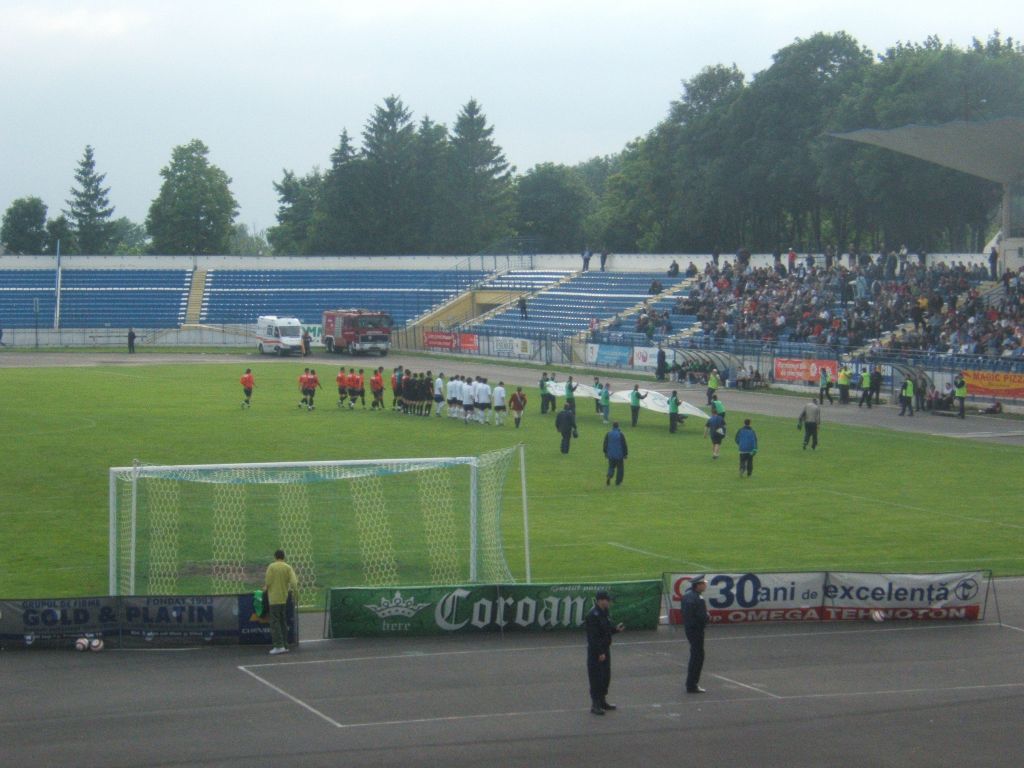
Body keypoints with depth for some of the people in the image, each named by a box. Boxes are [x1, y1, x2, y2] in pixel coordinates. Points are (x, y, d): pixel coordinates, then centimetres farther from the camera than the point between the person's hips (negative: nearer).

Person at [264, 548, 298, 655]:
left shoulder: (271, 567, -7)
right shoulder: (288, 567, 3)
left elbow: (268, 582, -10)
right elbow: (294, 581, -7)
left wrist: (265, 587, 11)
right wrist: (295, 593, 3)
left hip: (274, 598, -5)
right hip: (284, 598, 5)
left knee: (275, 622, -4)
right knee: (283, 622, 13)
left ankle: (279, 645, -13)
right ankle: (285, 645, 13)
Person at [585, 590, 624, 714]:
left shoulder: (603, 613, 11)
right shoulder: (593, 615, -20)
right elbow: (593, 636, -23)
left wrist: (616, 629, 6)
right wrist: (600, 653, -23)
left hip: (604, 650, 10)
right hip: (595, 652, -10)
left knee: (606, 676, 17)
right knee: (596, 678, -5)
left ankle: (602, 701, 30)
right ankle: (595, 705, 0)